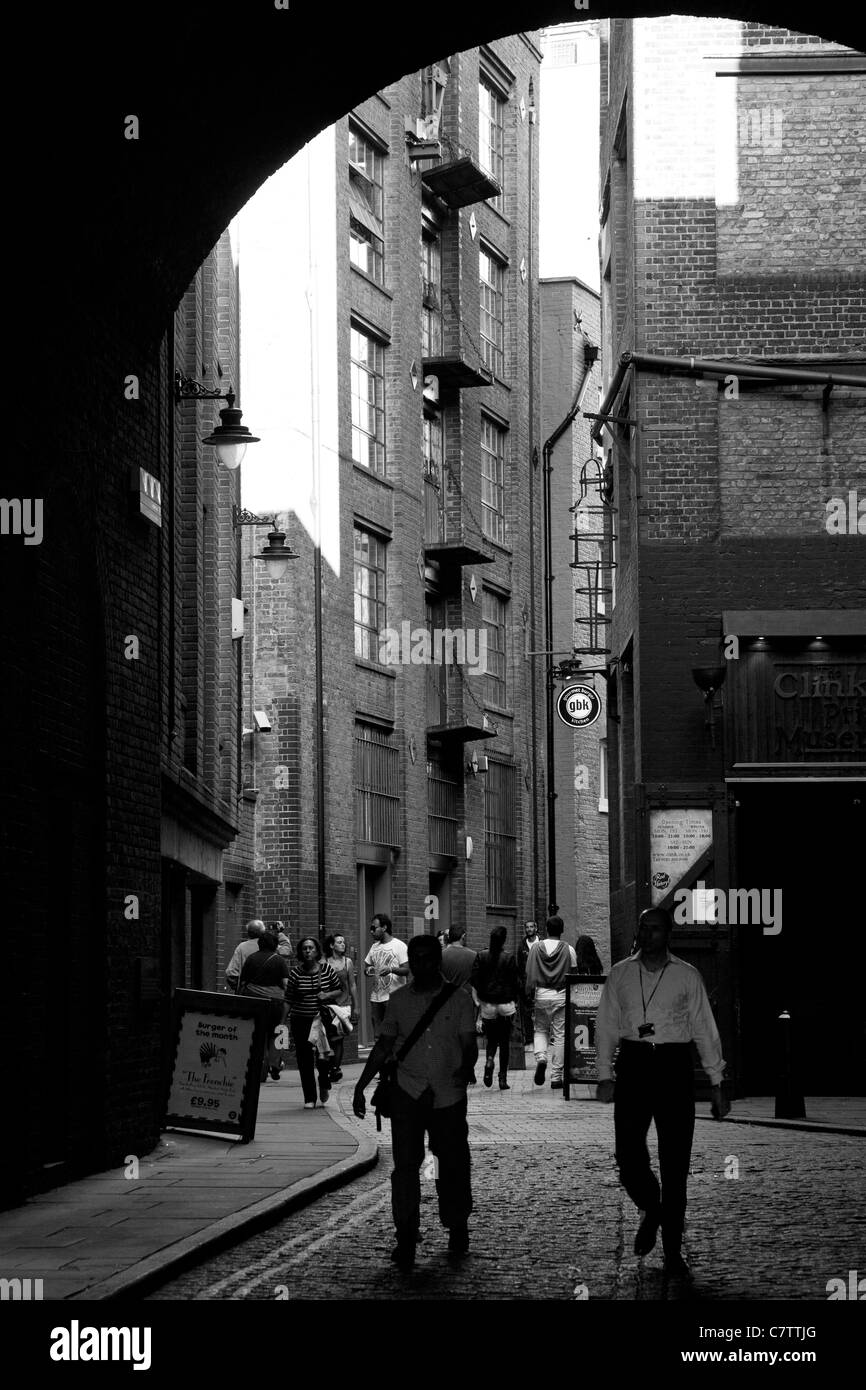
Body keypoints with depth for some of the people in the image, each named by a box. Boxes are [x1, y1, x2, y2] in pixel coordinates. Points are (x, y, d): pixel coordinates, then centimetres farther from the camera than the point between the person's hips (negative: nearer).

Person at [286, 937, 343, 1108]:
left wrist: (327, 995, -9)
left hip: (324, 1018, 0)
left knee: (323, 1058, -9)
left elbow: (339, 990, 12)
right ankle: (309, 1098, 13)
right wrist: (285, 1020, -2)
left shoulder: (326, 969, 1)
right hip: (301, 1021, 0)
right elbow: (288, 999, 3)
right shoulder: (295, 972, -1)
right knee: (305, 1061, 1)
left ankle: (324, 1086, 23)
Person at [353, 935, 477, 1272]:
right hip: (408, 1092, 1)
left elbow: (469, 1043, -1)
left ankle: (457, 1229, 23)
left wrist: (465, 1068, -22)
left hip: (449, 1094, -1)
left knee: (453, 1163, 5)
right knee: (405, 1162, -10)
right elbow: (383, 1046, 16)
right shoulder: (398, 1001, 10)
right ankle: (406, 1238, -9)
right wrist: (360, 1087, 12)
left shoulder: (459, 999, 5)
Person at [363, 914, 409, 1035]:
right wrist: (368, 970, -3)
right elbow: (366, 967, 21)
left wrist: (391, 969, -28)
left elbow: (407, 970, -10)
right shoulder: (374, 947, 17)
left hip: (394, 997, -7)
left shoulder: (399, 946, -4)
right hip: (376, 998, 7)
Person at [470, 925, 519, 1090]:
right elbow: (514, 981, -6)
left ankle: (489, 1060, -17)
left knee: (491, 1039, 14)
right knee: (504, 1041, 7)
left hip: (488, 1004, 2)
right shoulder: (508, 958, -8)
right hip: (506, 1003, -2)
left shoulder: (481, 956, -3)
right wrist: (515, 999, 7)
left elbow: (474, 978, -4)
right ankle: (503, 1078, 5)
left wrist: (481, 995, 10)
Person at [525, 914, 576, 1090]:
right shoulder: (568, 949, -3)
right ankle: (556, 1077, 5)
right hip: (561, 996, -1)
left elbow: (530, 975, -1)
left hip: (541, 995, 1)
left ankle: (540, 1057, -10)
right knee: (559, 1035, 4)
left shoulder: (536, 948, -1)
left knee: (540, 1030, 19)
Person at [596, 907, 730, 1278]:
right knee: (628, 1153, -7)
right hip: (633, 1063, 1)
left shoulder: (687, 976, 3)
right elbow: (606, 1025, 8)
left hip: (675, 1066, -1)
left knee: (675, 1161, 0)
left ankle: (673, 1251, 8)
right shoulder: (620, 974, 6)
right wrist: (605, 1076, 0)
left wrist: (717, 1084, 1)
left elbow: (705, 1030, 4)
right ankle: (651, 1210, 25)